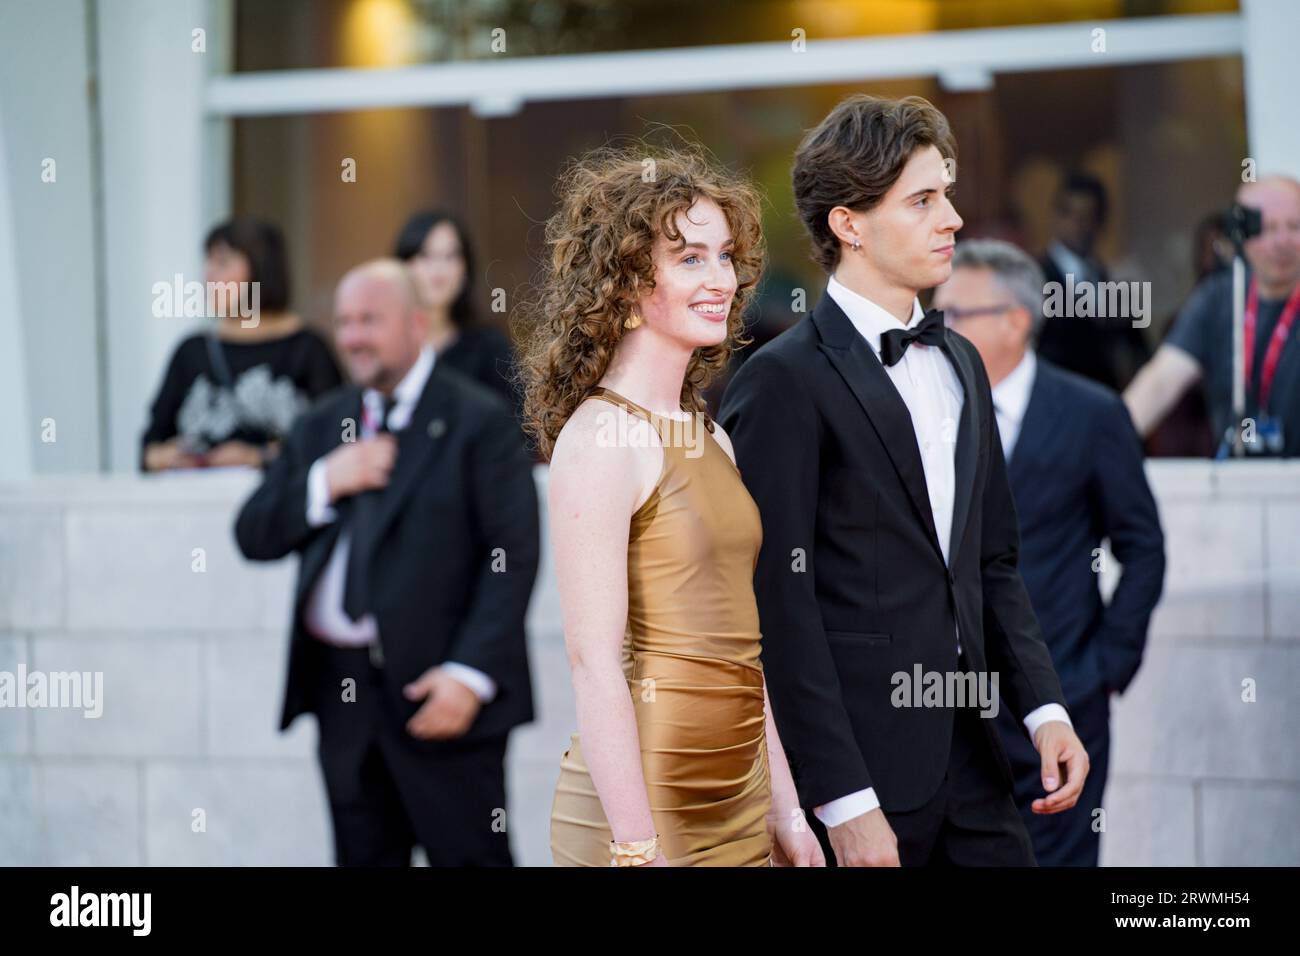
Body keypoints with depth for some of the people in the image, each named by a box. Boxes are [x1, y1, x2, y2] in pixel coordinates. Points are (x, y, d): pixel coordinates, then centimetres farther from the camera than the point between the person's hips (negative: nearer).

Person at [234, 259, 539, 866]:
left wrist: (470, 674, -19)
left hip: (441, 692, -6)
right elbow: (253, 536, 10)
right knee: (364, 860, 11)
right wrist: (324, 483, -8)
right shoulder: (321, 426, 15)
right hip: (343, 691, 6)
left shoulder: (479, 422, -4)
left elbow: (514, 558, -10)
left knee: (470, 859, -3)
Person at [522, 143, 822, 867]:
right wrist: (637, 848, -21)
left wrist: (786, 813, 12)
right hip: (643, 803, -8)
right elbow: (595, 664, -18)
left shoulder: (711, 438, 11)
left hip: (737, 801, 8)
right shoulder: (600, 438, -13)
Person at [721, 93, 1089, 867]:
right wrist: (844, 802, -18)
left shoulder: (960, 362, 15)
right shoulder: (785, 382, -10)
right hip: (860, 774, -7)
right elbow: (780, 606, -14)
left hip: (968, 763, 7)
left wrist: (1045, 707, 5)